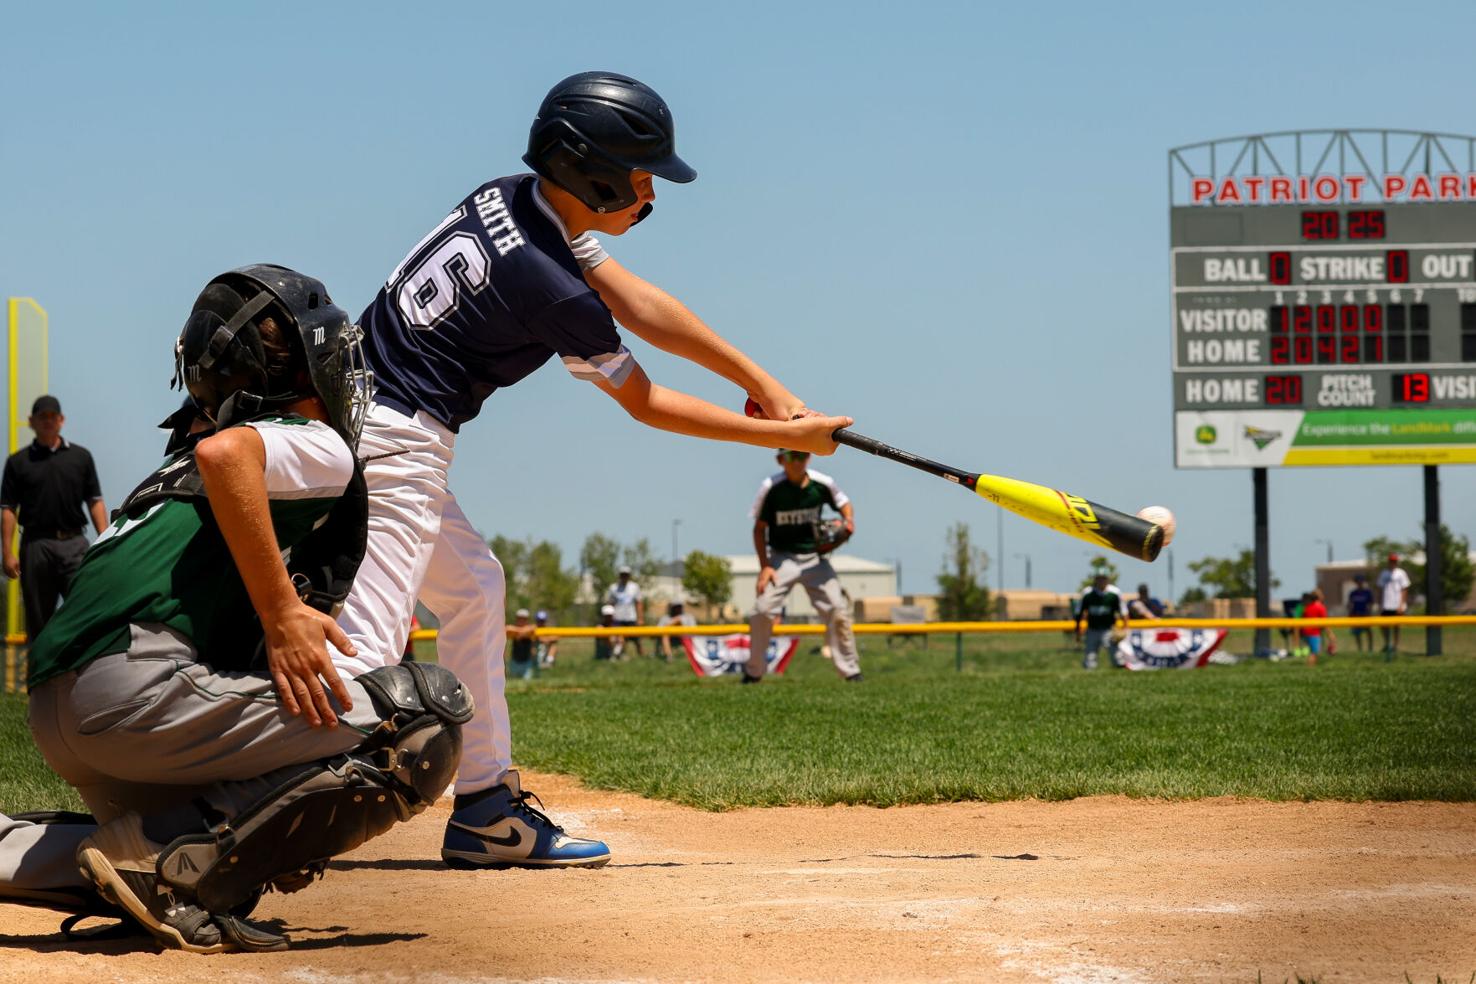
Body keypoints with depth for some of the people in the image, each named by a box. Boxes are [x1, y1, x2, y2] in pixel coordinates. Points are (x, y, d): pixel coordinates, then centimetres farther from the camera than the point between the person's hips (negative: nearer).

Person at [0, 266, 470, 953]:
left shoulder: (177, 469, 32)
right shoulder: (320, 446, 6)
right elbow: (224, 452, -16)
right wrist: (281, 612, -15)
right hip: (139, 690, -9)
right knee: (430, 715, -11)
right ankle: (176, 867, -16)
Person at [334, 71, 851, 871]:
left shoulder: (512, 200, 6)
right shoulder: (549, 289, -19)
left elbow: (637, 303, 10)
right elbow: (647, 404, -5)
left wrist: (759, 381, 8)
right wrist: (787, 436, 3)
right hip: (394, 444, -11)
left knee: (472, 588, 21)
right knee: (366, 647, -17)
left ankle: (487, 810, 25)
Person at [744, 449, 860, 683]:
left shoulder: (822, 484, -7)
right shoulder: (771, 488, -13)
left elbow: (844, 504, 12)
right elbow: (759, 528, -5)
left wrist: (848, 521, -12)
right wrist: (764, 566, -11)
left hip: (814, 557, 2)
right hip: (782, 558, -2)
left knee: (838, 609, -6)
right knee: (762, 610, -15)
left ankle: (850, 670, 5)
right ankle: (753, 671, 1)